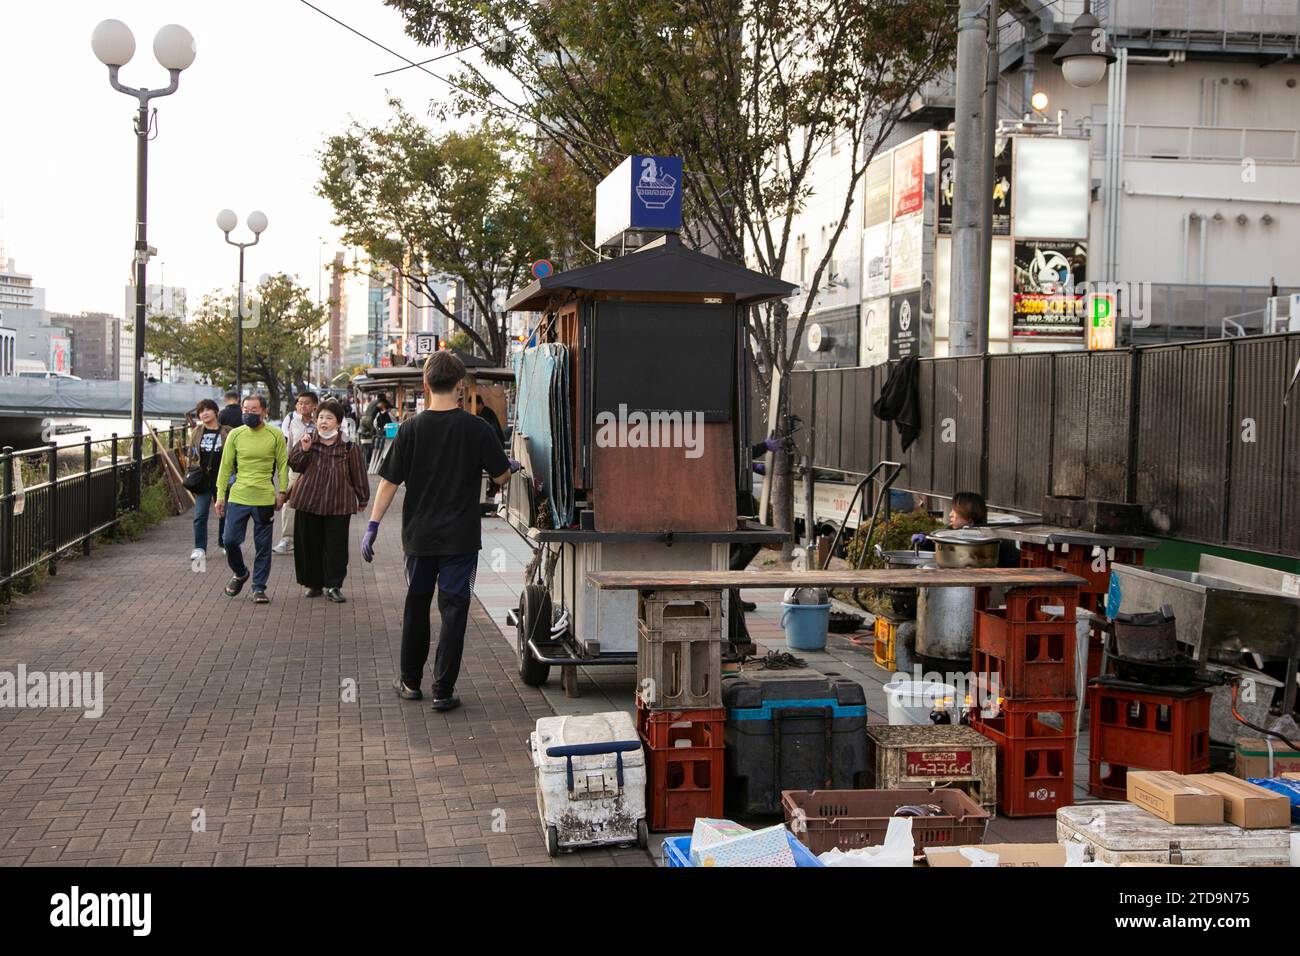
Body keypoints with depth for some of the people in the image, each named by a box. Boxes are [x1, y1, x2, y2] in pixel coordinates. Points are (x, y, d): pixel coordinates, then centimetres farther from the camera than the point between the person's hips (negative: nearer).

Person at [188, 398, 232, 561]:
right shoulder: (196, 433, 7)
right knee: (200, 515, -6)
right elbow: (192, 455, 15)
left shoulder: (227, 433, -2)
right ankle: (200, 548, 0)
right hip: (202, 480, 2)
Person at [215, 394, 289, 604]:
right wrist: (220, 495, 4)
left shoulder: (275, 435, 0)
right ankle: (240, 573, 27)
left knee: (263, 546, 4)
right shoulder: (235, 434, 2)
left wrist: (281, 492, -3)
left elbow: (282, 464, 4)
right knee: (229, 540, 0)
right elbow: (226, 466, 6)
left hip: (265, 499, -1)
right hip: (238, 497, 1)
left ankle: (259, 587, 15)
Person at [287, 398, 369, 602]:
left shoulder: (348, 447, -4)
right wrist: (303, 449, -18)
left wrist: (362, 499, 8)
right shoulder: (308, 440, 2)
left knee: (336, 546, 0)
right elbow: (294, 465, -1)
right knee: (309, 544, 8)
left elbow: (358, 475, 3)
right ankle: (313, 583, 23)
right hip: (308, 502, 2)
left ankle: (333, 585, 11)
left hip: (338, 505, -2)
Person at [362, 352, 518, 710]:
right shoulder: (477, 428, -9)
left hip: (419, 535, 2)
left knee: (416, 605, 17)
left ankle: (410, 682, 27)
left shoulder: (411, 429, -5)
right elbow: (501, 477, -1)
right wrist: (512, 466, 21)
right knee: (453, 610, 3)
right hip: (461, 536, -2)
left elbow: (389, 482, -4)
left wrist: (373, 526, 2)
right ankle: (443, 691, 2)